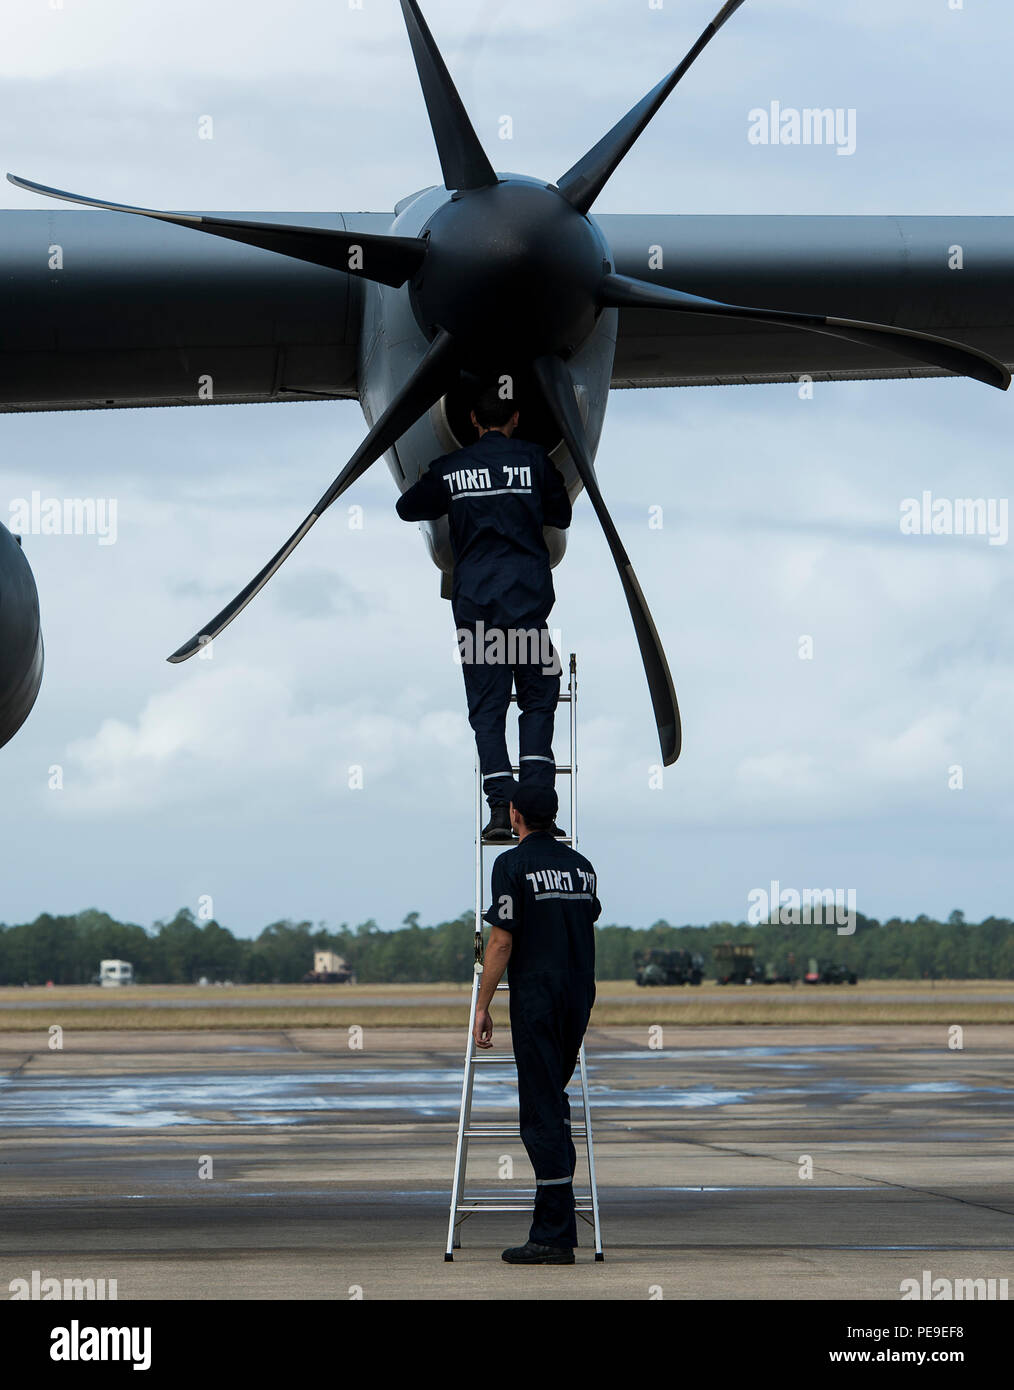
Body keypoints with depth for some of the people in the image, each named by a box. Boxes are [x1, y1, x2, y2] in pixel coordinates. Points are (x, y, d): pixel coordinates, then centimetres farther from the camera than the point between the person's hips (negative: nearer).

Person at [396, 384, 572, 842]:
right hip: (528, 594, -1)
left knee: (487, 706, 3)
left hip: (474, 598, 1)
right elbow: (561, 514, 12)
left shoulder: (450, 468, 5)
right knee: (537, 700, 7)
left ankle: (500, 809, -6)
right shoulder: (533, 458, 1)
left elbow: (407, 508, 18)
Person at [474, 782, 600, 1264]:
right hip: (580, 995, 6)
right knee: (553, 1097, 21)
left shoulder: (513, 864, -8)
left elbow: (502, 941, -12)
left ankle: (554, 1235, -9)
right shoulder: (581, 865, 11)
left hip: (535, 997, -6)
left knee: (541, 1113, -6)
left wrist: (482, 1006, -7)